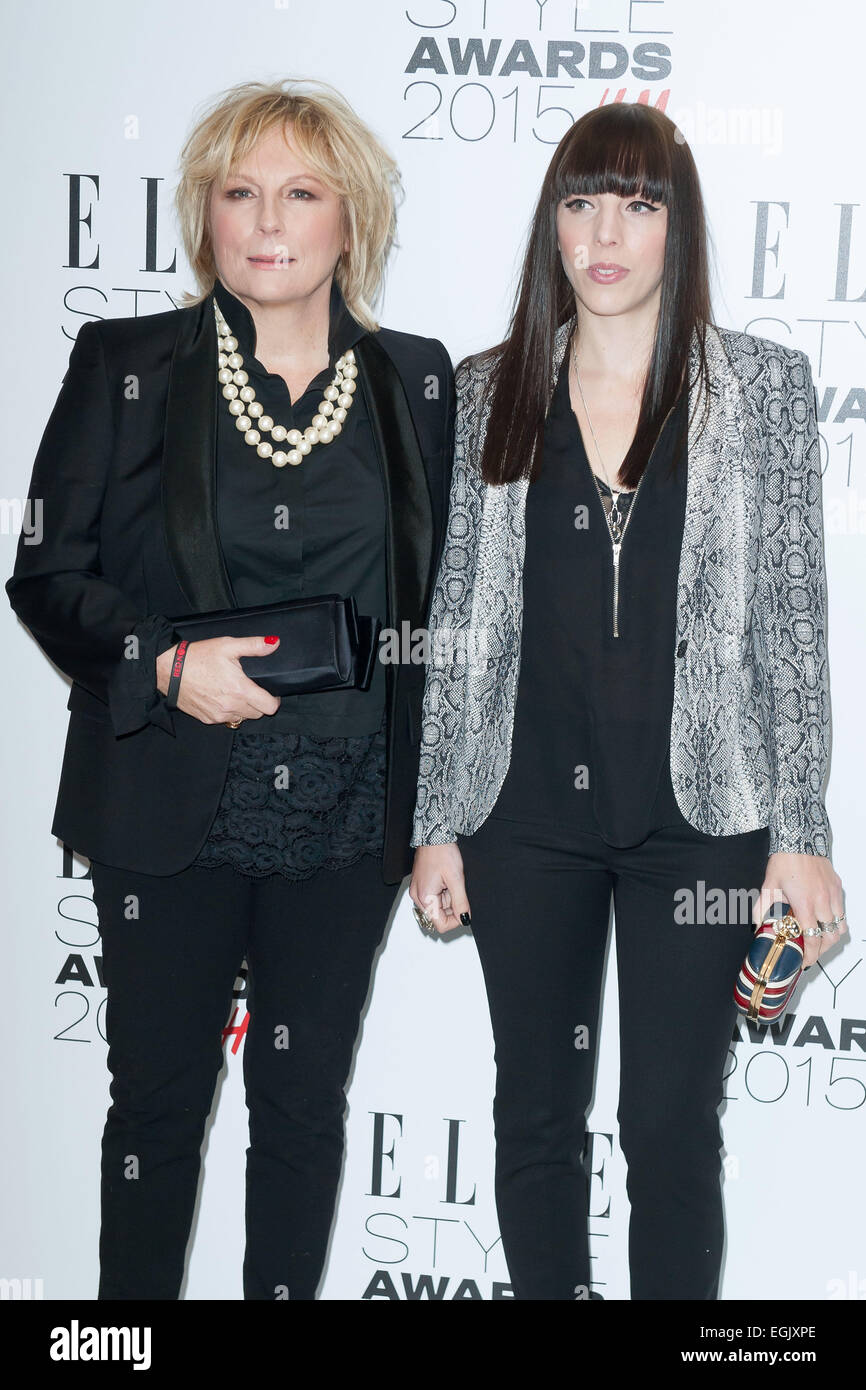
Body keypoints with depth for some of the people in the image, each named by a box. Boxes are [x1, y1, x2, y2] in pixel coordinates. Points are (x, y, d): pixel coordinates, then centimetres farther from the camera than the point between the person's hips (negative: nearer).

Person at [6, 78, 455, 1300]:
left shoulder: (417, 381, 5)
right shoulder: (124, 365, 0)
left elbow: (441, 593, 10)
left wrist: (434, 812, 5)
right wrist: (164, 661, -18)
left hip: (346, 820, 2)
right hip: (169, 813, -1)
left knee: (305, 1098, 13)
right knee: (157, 1095, 10)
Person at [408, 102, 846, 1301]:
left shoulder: (764, 386, 1)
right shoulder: (489, 394, 5)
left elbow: (791, 619, -1)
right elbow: (461, 624, 6)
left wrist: (802, 834, -5)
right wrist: (438, 823, 4)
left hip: (697, 820, -2)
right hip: (527, 819, 2)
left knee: (674, 1130, 5)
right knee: (535, 1114, 13)